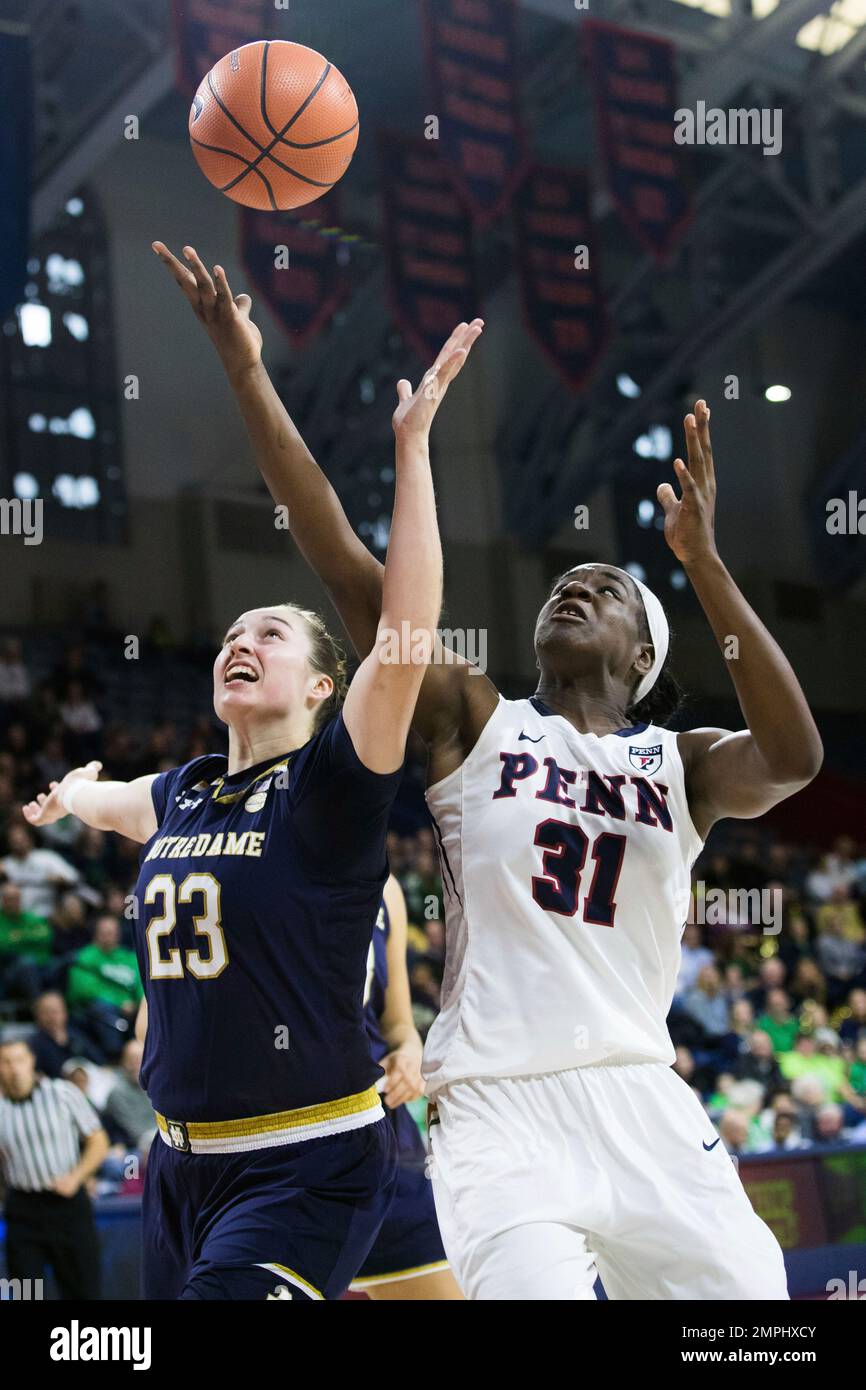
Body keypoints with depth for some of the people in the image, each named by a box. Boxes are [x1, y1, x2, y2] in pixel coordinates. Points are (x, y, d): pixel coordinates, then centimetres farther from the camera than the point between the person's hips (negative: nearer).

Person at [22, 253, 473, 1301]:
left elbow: (405, 642, -25)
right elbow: (106, 800, 35)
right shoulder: (182, 795, 10)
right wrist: (65, 795, 58)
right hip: (184, 1161, 7)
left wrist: (410, 445, -27)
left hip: (309, 1168, -7)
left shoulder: (330, 788, -9)